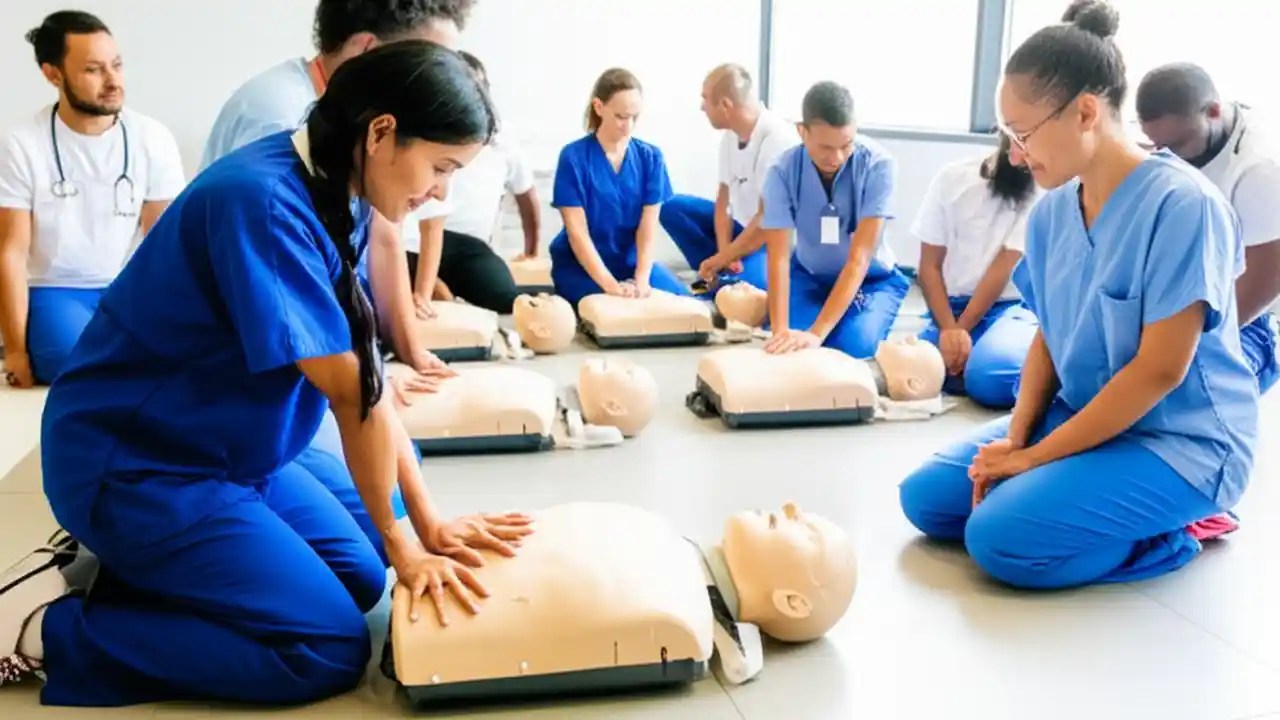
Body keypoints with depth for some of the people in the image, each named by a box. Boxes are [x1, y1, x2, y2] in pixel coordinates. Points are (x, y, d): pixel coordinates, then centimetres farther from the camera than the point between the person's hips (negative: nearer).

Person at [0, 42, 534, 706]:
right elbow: (350, 391, -24)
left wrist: (429, 521, -2)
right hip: (132, 463, -9)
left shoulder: (340, 194, -1)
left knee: (361, 581, 12)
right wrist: (400, 541, -13)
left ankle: (135, 557, 15)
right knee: (331, 651, -9)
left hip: (225, 452, 9)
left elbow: (366, 376, 0)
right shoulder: (262, 202, -29)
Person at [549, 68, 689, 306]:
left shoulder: (650, 157, -2)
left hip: (631, 260, 4)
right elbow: (577, 232, -16)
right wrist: (610, 284, -26)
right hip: (580, 264, -3)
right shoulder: (574, 157, -13)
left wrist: (641, 279, -24)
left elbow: (648, 225, -8)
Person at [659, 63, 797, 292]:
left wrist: (719, 259, -21)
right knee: (672, 208, -2)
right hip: (740, 225, 8)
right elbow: (724, 197, 3)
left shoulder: (778, 140, -27)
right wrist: (723, 250, -13)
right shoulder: (730, 136, -1)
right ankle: (718, 276, -5)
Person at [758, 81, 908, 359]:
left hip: (872, 278, -2)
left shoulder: (878, 164, -28)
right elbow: (779, 256, -24)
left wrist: (816, 333, -41)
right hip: (809, 275, 2)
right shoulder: (783, 171, -21)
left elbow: (859, 258, -31)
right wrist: (780, 330, -38)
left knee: (852, 347, -27)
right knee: (789, 347, -23)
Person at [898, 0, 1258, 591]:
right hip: (1084, 418, 8)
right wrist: (1015, 436, -9)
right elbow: (1048, 338, 7)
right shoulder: (1051, 212, 0)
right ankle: (1141, 514, 8)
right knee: (926, 499, 0)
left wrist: (1036, 457, -18)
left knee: (1001, 538, -25)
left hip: (1180, 441, -8)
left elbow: (1159, 370, -22)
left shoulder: (1181, 204, -22)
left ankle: (1176, 531, -1)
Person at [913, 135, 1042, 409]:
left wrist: (961, 329, -17)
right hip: (953, 308, 3)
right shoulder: (952, 178, 2)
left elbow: (1005, 267, -11)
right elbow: (929, 266, -1)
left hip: (1011, 307, -3)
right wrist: (949, 329, -14)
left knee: (991, 374, -36)